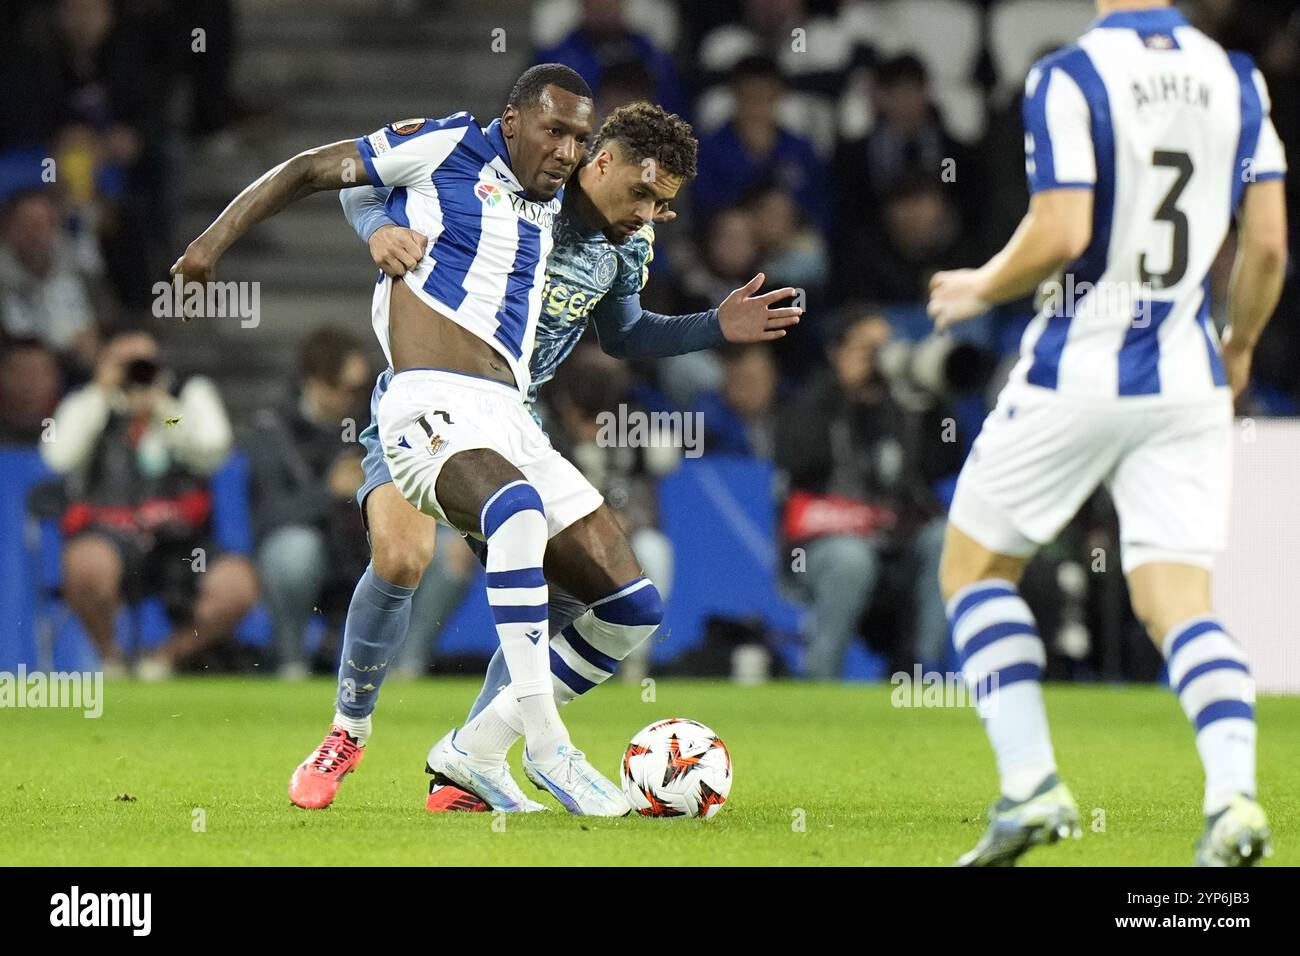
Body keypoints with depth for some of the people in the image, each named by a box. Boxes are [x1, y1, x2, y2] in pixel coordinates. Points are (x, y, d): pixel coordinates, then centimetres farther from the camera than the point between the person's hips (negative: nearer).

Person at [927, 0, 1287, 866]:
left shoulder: (1070, 78, -11)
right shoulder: (1235, 78, 4)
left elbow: (1061, 234, -18)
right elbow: (1269, 243, 4)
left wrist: (981, 288, 0)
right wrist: (1239, 348, 20)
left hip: (1078, 370, -4)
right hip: (1187, 379, 4)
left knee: (974, 565, 13)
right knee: (1177, 598, 3)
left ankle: (1032, 785, 2)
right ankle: (1234, 794, -20)